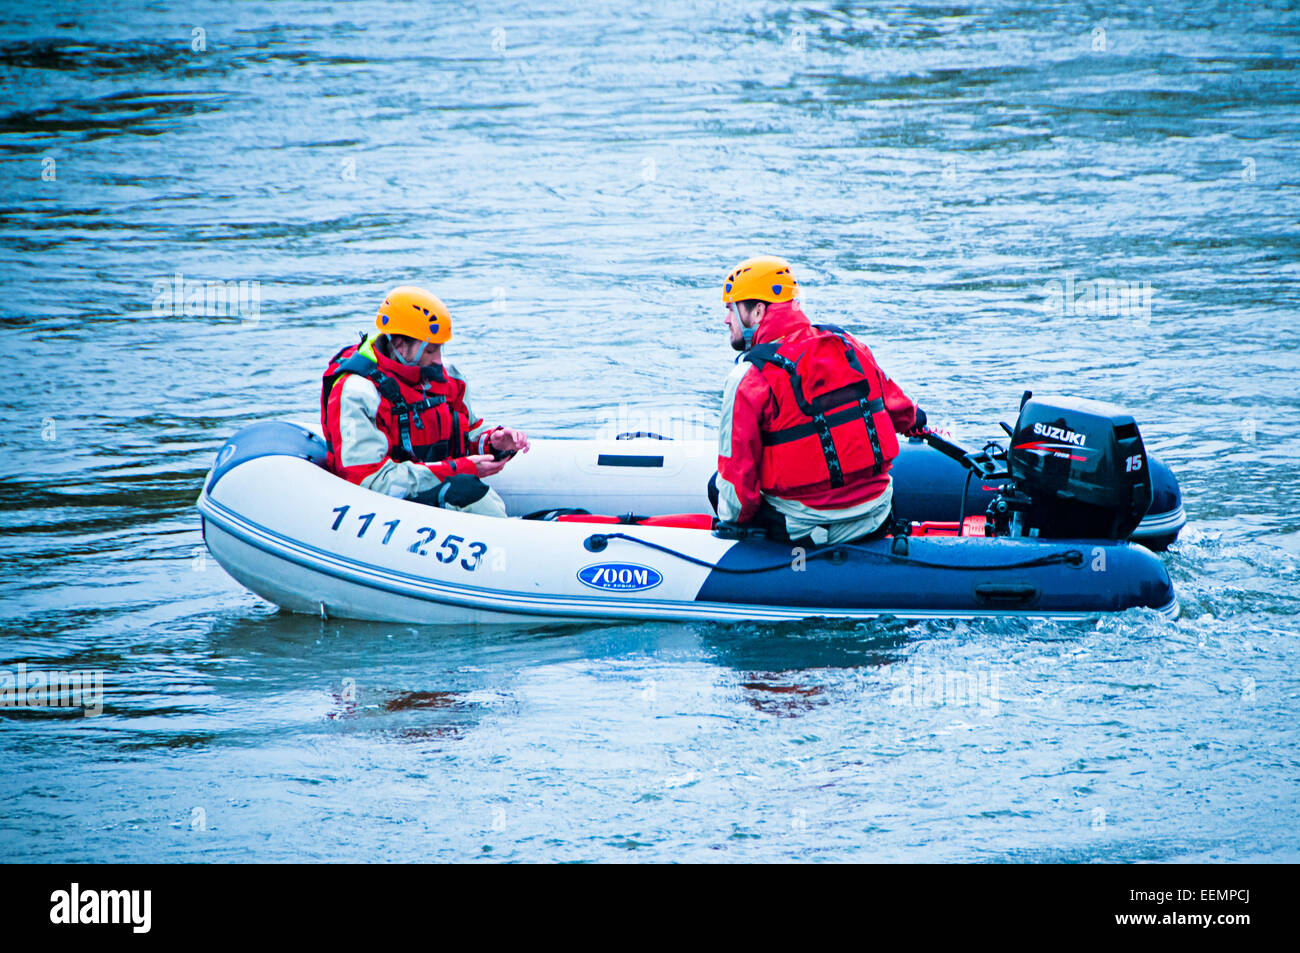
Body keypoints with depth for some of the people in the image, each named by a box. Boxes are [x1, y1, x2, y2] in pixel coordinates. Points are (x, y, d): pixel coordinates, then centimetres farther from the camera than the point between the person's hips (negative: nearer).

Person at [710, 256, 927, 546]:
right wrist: (912, 418, 42)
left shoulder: (748, 379, -15)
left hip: (806, 531, -5)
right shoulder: (847, 345, 2)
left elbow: (737, 475, -15)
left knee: (718, 484, 17)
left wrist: (732, 521, 5)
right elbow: (898, 409, 18)